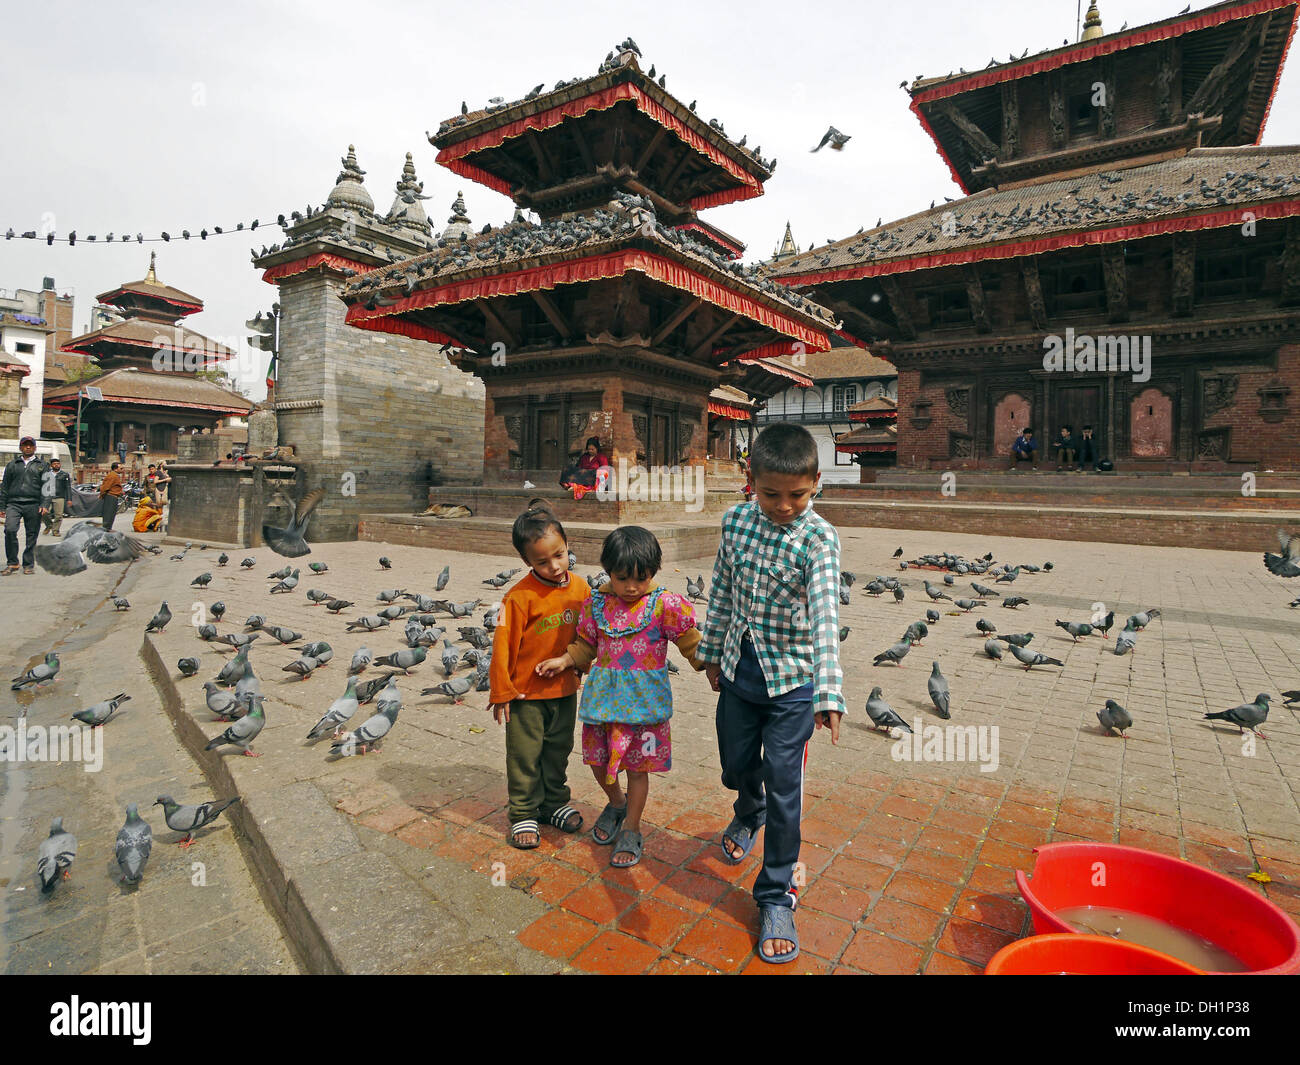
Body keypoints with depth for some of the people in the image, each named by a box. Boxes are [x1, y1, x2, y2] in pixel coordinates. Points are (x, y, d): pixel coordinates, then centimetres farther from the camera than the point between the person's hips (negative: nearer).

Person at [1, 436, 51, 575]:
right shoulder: (12, 465, 17)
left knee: (32, 535, 1)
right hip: (13, 504, 1)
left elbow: (46, 486, 3)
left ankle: (29, 565, 10)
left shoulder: (42, 465, 12)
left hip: (33, 505, -1)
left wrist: (44, 505, -8)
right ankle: (12, 563, -6)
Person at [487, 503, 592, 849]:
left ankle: (555, 802, 39)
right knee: (524, 755, 9)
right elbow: (503, 645, -15)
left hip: (566, 690, 5)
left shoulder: (580, 588, -7)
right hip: (526, 692, -4)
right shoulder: (520, 596, -22)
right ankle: (524, 814, 27)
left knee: (558, 750, 20)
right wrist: (501, 691, -10)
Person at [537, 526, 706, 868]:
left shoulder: (665, 605, -10)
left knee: (637, 766, 8)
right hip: (604, 695, 3)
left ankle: (631, 830, 29)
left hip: (644, 698, -3)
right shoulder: (596, 604, -1)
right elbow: (586, 645, 10)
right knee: (597, 759, 13)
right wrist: (564, 660, -3)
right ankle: (616, 802, 45)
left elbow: (690, 641, -3)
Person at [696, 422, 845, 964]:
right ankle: (748, 814, 57)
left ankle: (777, 896, 23)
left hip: (792, 678, -4)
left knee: (783, 786, 3)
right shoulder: (736, 520, -5)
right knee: (736, 766, 21)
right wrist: (712, 653, 12)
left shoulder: (820, 538, -18)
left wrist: (829, 695, -38)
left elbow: (825, 616, -29)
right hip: (739, 669, 4)